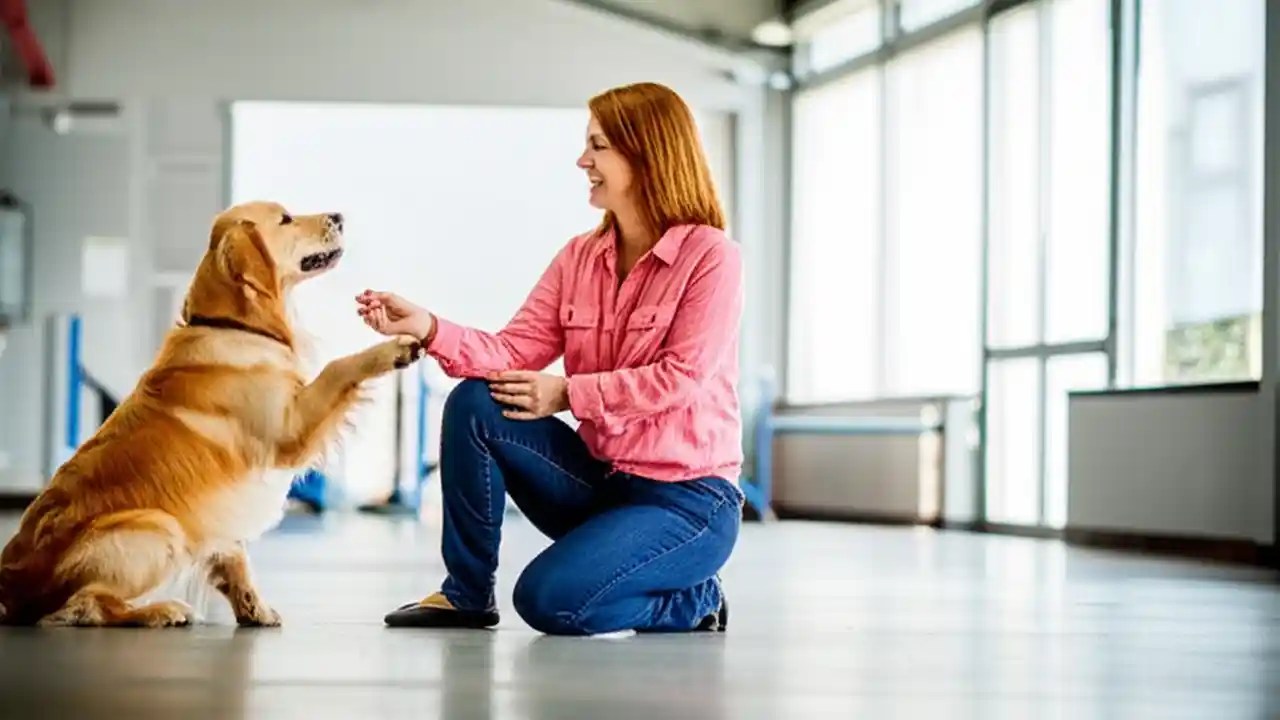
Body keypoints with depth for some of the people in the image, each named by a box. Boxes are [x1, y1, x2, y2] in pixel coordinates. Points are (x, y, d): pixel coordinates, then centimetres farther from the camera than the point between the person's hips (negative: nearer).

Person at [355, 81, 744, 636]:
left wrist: (568, 394, -18)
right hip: (598, 481, 6)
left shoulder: (710, 256, -12)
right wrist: (428, 328, -17)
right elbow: (515, 352, -2)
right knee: (474, 405, -14)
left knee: (549, 599, -26)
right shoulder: (580, 257, 7)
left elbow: (680, 377, -19)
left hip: (687, 500, -6)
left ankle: (693, 601, 3)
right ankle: (465, 594, -2)